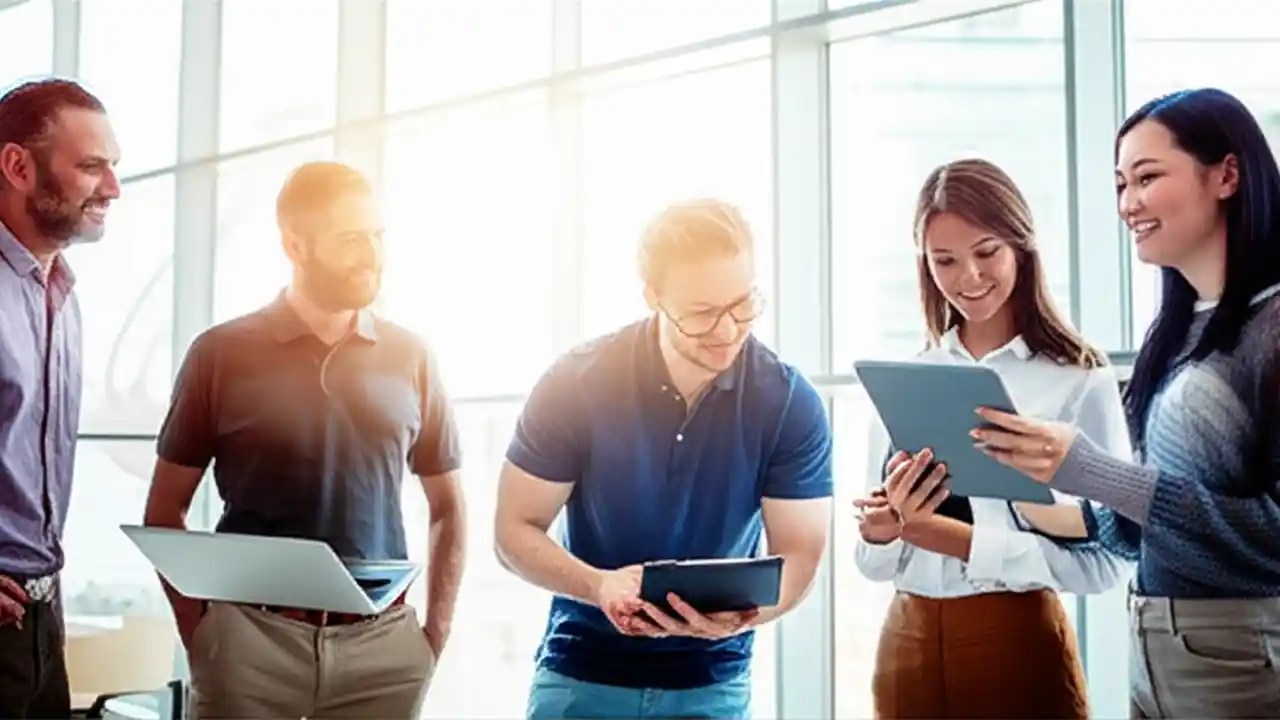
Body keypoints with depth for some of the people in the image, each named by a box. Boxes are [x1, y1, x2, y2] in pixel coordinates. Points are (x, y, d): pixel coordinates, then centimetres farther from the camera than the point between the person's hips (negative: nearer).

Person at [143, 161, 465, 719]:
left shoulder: (410, 359, 4)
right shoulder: (222, 353, -1)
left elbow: (447, 506, 11)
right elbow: (164, 511, 5)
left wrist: (435, 634, 5)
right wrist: (200, 636, -2)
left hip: (384, 646, 2)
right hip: (251, 641, -2)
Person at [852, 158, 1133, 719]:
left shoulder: (1081, 379, -9)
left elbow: (1103, 558, -12)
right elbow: (874, 565, 4)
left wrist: (960, 540, -22)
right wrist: (880, 530, -17)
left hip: (1018, 641, -3)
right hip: (907, 641, 4)